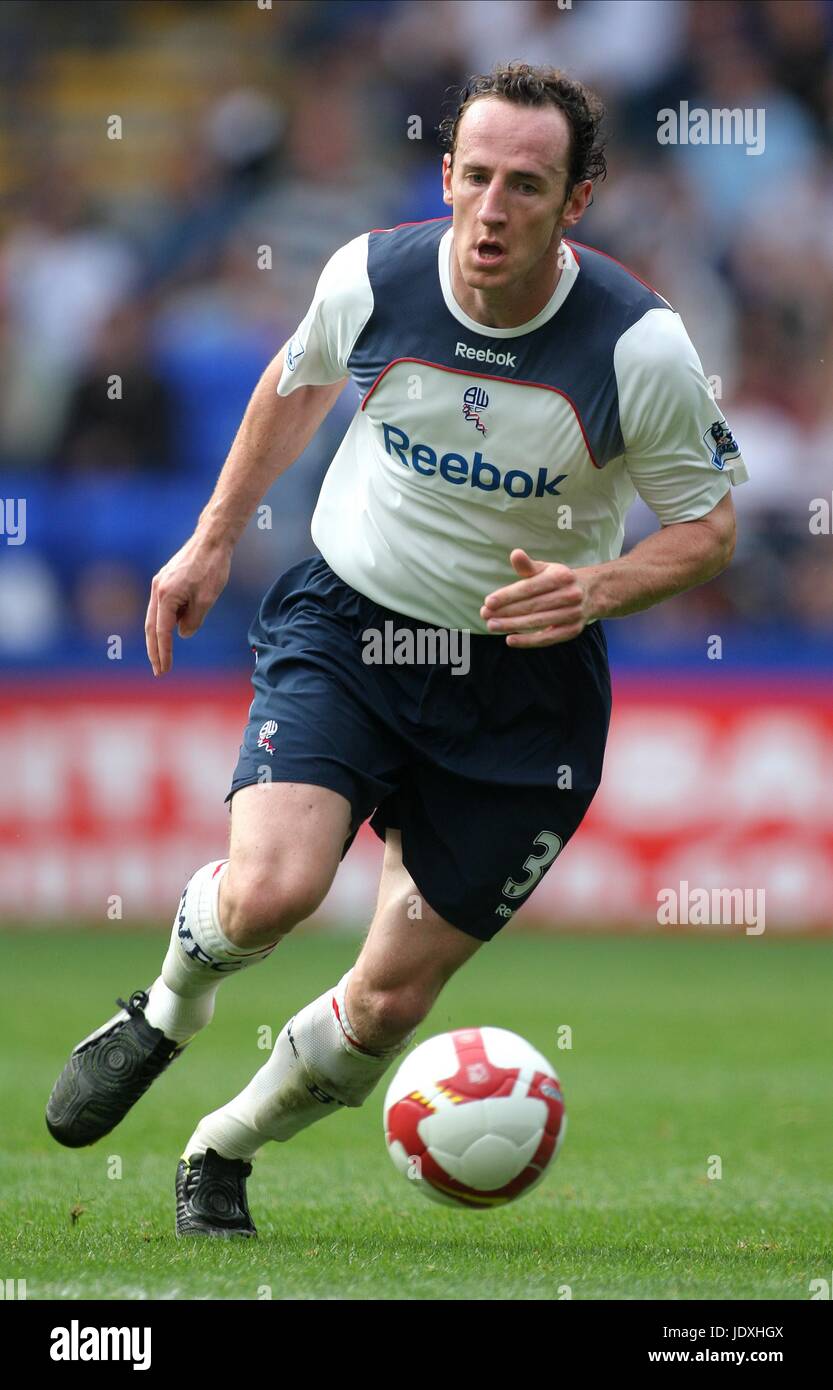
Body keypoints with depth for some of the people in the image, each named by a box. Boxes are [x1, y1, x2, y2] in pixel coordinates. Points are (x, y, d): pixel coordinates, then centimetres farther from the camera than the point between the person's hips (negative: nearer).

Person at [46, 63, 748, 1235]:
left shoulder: (641, 348, -17)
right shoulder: (370, 278, -11)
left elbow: (706, 526, -4)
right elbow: (297, 385, 13)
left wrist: (597, 587, -23)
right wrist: (213, 542, 17)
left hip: (523, 683, 0)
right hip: (344, 622, 0)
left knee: (391, 1001, 2)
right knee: (269, 892, -26)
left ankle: (224, 1152, 31)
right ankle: (164, 1016, 9)